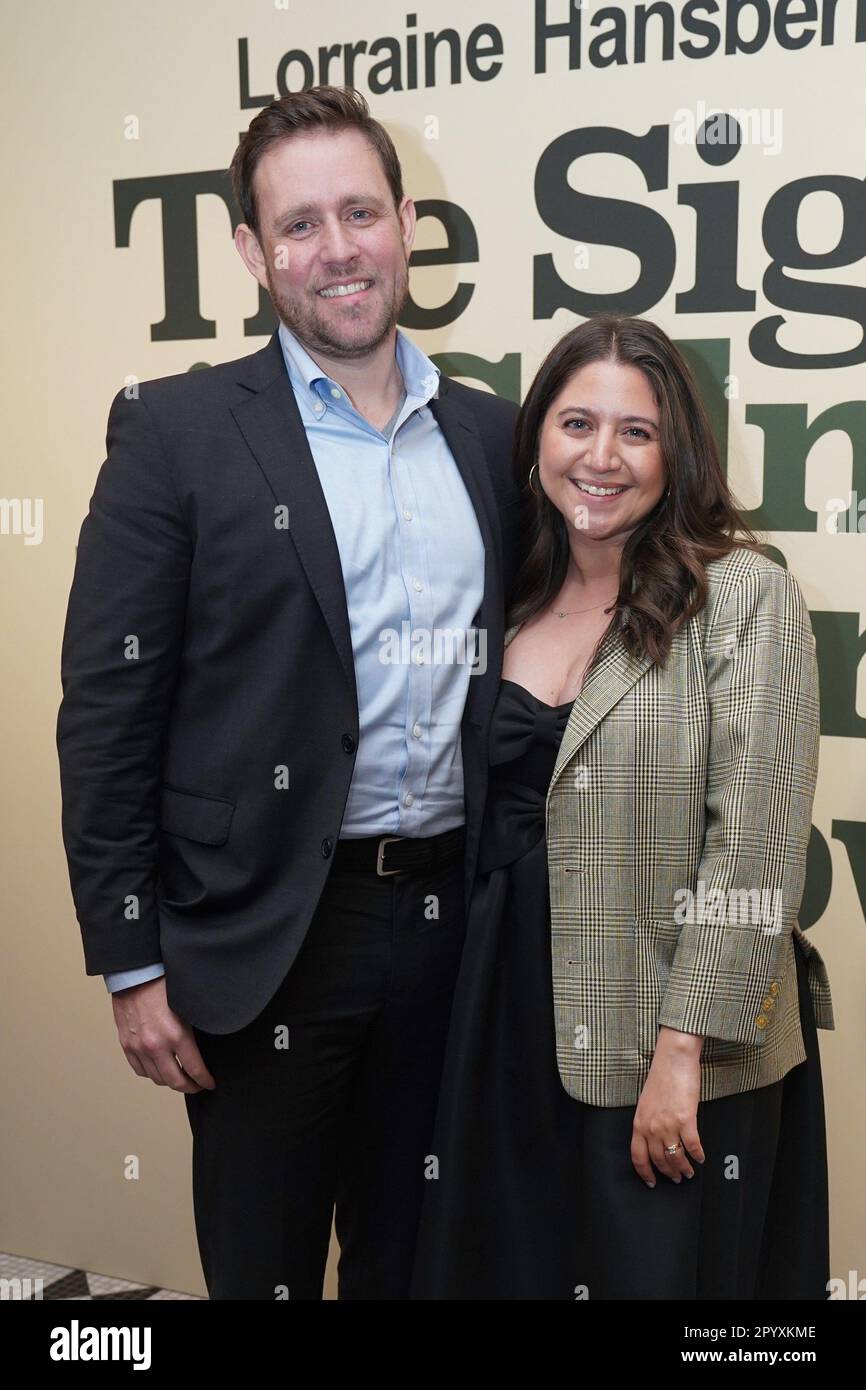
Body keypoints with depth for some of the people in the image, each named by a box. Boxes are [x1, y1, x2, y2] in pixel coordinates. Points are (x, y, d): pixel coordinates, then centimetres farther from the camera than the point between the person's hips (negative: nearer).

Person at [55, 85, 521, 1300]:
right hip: (266, 933, -4)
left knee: (410, 1259, 20)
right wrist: (133, 963, -10)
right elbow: (107, 713, -8)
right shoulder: (176, 433, -6)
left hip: (452, 916, 4)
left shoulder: (492, 432, 7)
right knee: (262, 1268, 12)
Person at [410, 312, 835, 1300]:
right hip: (509, 1014, 5)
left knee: (658, 1271, 10)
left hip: (675, 1044, -5)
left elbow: (755, 844, -15)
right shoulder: (515, 605, 7)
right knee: (510, 1266, 16)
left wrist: (683, 1049, -17)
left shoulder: (745, 596, -10)